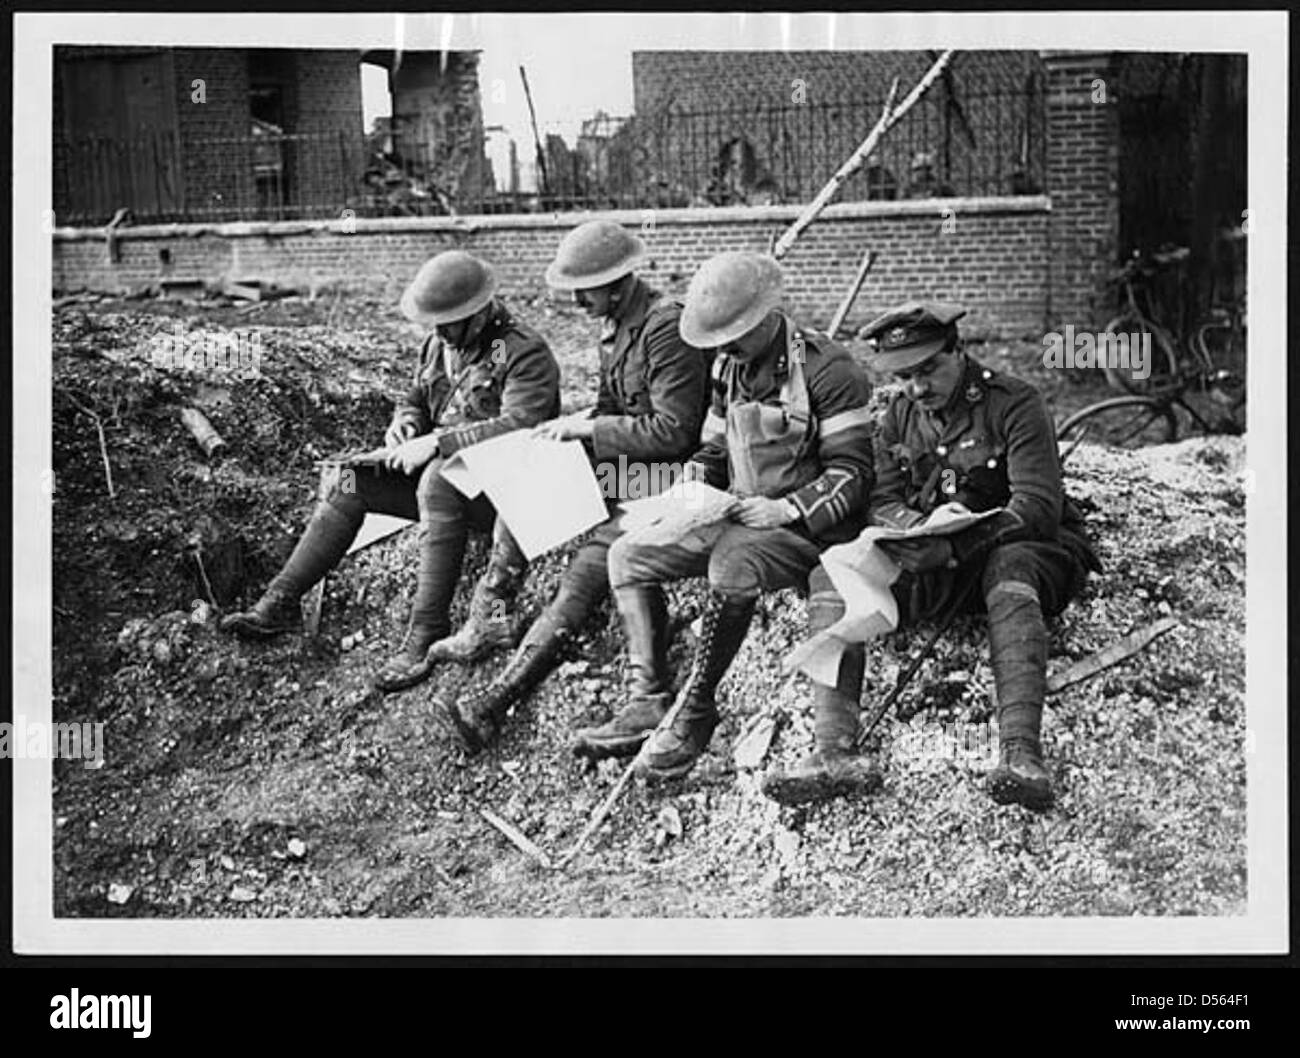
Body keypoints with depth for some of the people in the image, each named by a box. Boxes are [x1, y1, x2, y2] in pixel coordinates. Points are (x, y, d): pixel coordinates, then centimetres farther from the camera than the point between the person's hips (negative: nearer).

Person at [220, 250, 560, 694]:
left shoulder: (525, 353, -15)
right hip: (439, 473, 8)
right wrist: (405, 423, -1)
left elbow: (518, 426, -28)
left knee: (438, 481, -38)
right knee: (346, 478, -6)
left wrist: (436, 443, -30)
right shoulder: (439, 345, 10)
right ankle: (280, 603, -6)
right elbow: (415, 399, 24)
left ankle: (426, 634, -35)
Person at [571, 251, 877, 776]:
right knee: (628, 554, -4)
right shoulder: (730, 368, 12)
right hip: (735, 516, 8)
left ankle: (696, 712, -25)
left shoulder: (827, 370, -12)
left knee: (733, 563, -38)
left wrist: (786, 509, -24)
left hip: (807, 525, -8)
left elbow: (852, 472, -14)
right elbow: (712, 451, 22)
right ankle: (647, 702, -10)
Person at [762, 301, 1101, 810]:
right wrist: (904, 527, -22)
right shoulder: (900, 415, 11)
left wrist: (953, 544, -32)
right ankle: (834, 753, -36)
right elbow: (880, 500, 4)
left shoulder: (1014, 404, -8)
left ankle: (1021, 753, -53)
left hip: (1011, 548, -4)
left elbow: (1038, 507, -18)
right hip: (929, 564, 5)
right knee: (831, 573, -20)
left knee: (1010, 562, -40)